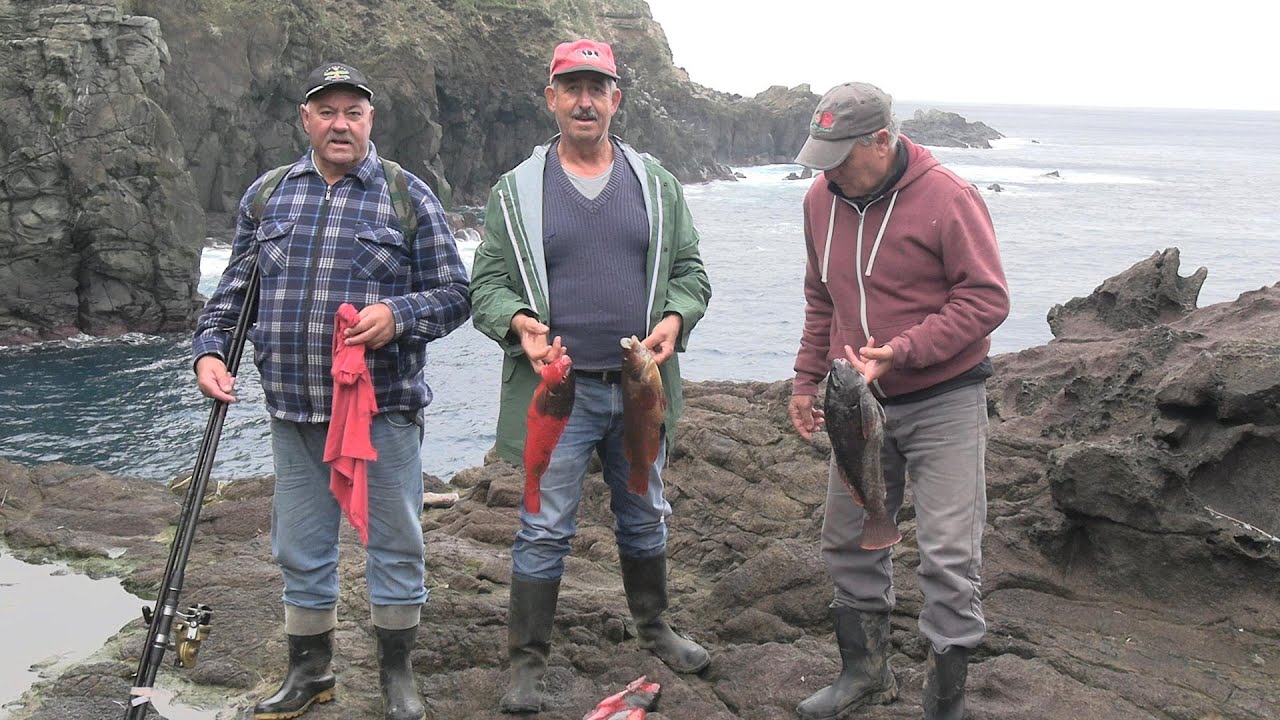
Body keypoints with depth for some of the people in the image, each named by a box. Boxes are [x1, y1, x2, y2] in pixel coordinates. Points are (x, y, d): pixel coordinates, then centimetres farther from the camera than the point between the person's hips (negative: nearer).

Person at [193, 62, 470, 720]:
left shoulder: (408, 197, 1)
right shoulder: (265, 197, 11)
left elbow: (453, 294, 1)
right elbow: (234, 289, 17)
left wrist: (398, 315, -17)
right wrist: (210, 349, 1)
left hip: (385, 411, -3)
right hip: (294, 412, 3)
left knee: (395, 542, 7)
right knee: (301, 548, 12)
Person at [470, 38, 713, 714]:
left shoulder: (656, 184, 8)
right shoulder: (516, 191, 1)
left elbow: (690, 271, 11)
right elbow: (487, 284, 2)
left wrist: (675, 319, -9)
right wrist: (519, 323, -18)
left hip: (642, 386, 3)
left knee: (645, 517, 18)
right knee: (545, 529, 0)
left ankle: (654, 628, 37)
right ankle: (527, 662, 12)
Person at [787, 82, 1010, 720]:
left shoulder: (947, 198, -16)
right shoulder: (822, 198, 3)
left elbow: (987, 299, -16)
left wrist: (902, 350, -24)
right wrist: (806, 379, 12)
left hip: (943, 402, -6)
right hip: (861, 404, 6)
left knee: (948, 555, -4)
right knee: (848, 541, 12)